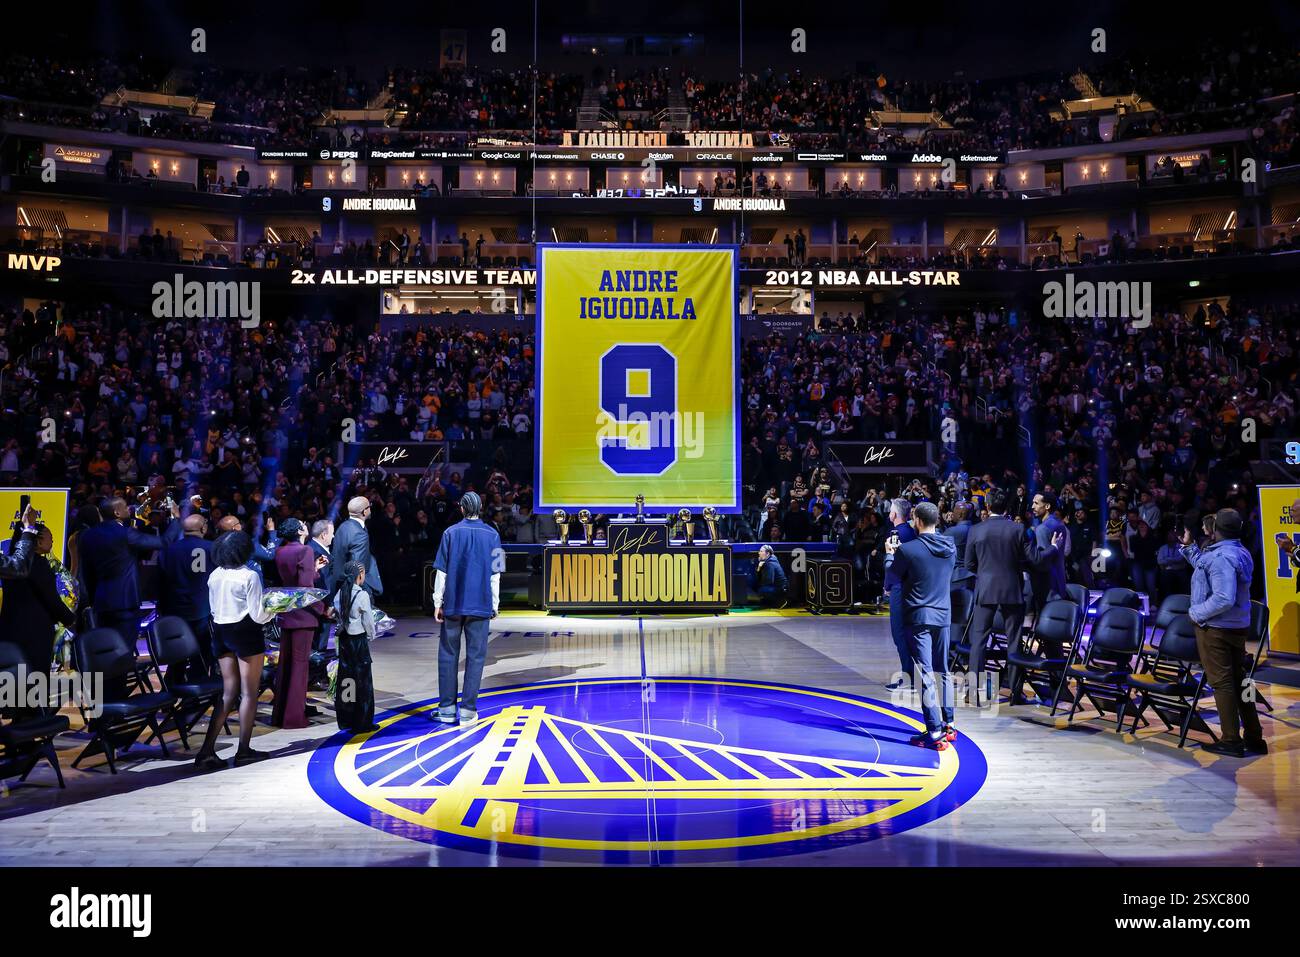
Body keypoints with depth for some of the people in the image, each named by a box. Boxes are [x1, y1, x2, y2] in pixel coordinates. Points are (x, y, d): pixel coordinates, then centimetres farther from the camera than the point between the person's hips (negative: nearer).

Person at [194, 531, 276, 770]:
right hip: (245, 633, -6)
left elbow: (214, 609, 12)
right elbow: (258, 615, -14)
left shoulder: (214, 576, 4)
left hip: (220, 632, 6)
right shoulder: (249, 576, -14)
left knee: (229, 692, 11)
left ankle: (207, 750, 3)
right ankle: (243, 751, 9)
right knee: (249, 693, 5)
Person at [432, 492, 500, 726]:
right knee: (475, 656, 3)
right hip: (480, 605, 0)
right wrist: (494, 605, 8)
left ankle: (447, 708, 12)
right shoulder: (492, 535, 1)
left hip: (453, 604, 0)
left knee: (448, 654, 9)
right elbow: (495, 575, 1)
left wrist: (438, 602, 4)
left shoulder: (451, 533, 0)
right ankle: (468, 710, 1)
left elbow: (442, 572, -2)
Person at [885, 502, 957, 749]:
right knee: (942, 671, 17)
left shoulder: (907, 550, -15)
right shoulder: (950, 547, 1)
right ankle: (948, 724, 26)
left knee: (925, 673, -5)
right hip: (943, 616, 5)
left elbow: (892, 572, 2)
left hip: (918, 617, -5)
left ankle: (934, 732, -7)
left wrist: (889, 553, 24)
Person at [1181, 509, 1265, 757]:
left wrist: (1196, 613, -19)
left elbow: (1224, 599, -31)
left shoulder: (1221, 558, -23)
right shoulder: (1239, 551, 9)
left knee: (1222, 682, -1)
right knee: (1238, 680, 16)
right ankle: (1254, 739, 22)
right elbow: (1204, 566, 25)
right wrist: (1188, 545, 25)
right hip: (1237, 626, 9)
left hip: (1215, 629, -9)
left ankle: (1230, 741, 7)